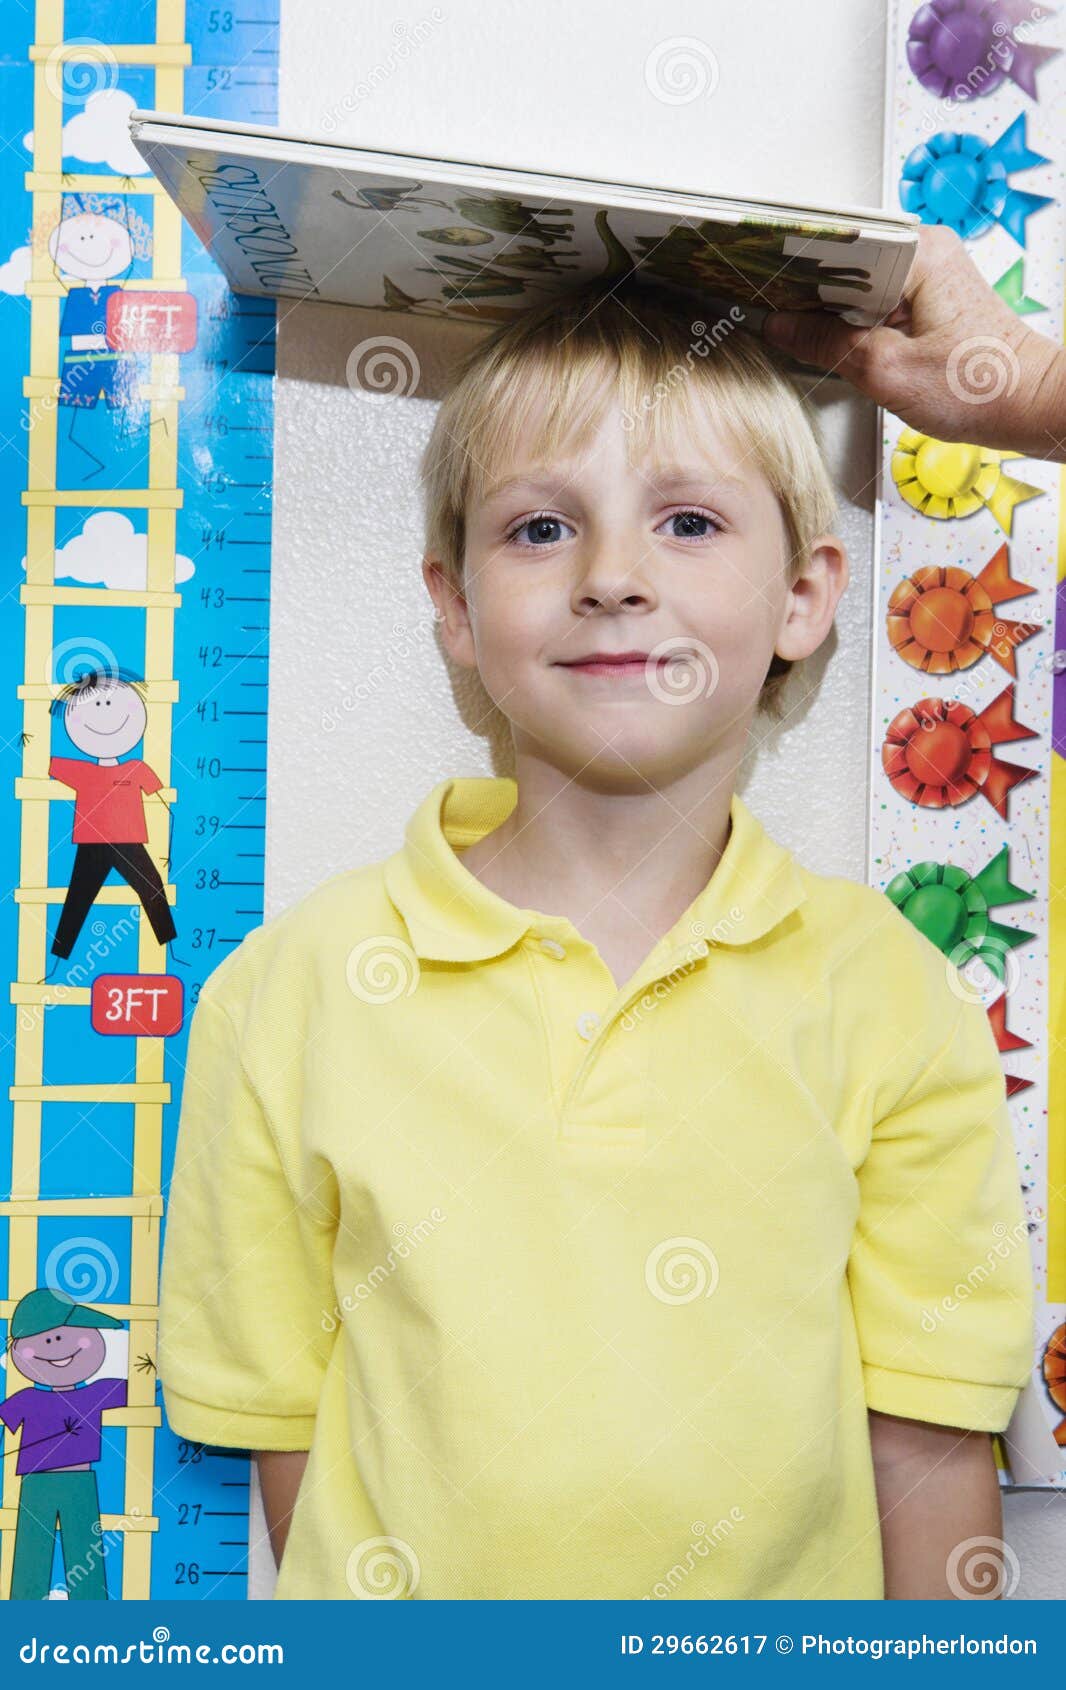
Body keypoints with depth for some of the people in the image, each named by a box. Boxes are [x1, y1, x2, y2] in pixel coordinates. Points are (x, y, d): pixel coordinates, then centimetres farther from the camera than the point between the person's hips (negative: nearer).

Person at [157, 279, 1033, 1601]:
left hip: (787, 1596, 1)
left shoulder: (895, 1005, -12)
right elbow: (280, 1418, -7)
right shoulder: (291, 989, -13)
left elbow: (927, 1450, -8)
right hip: (403, 1594, 0)